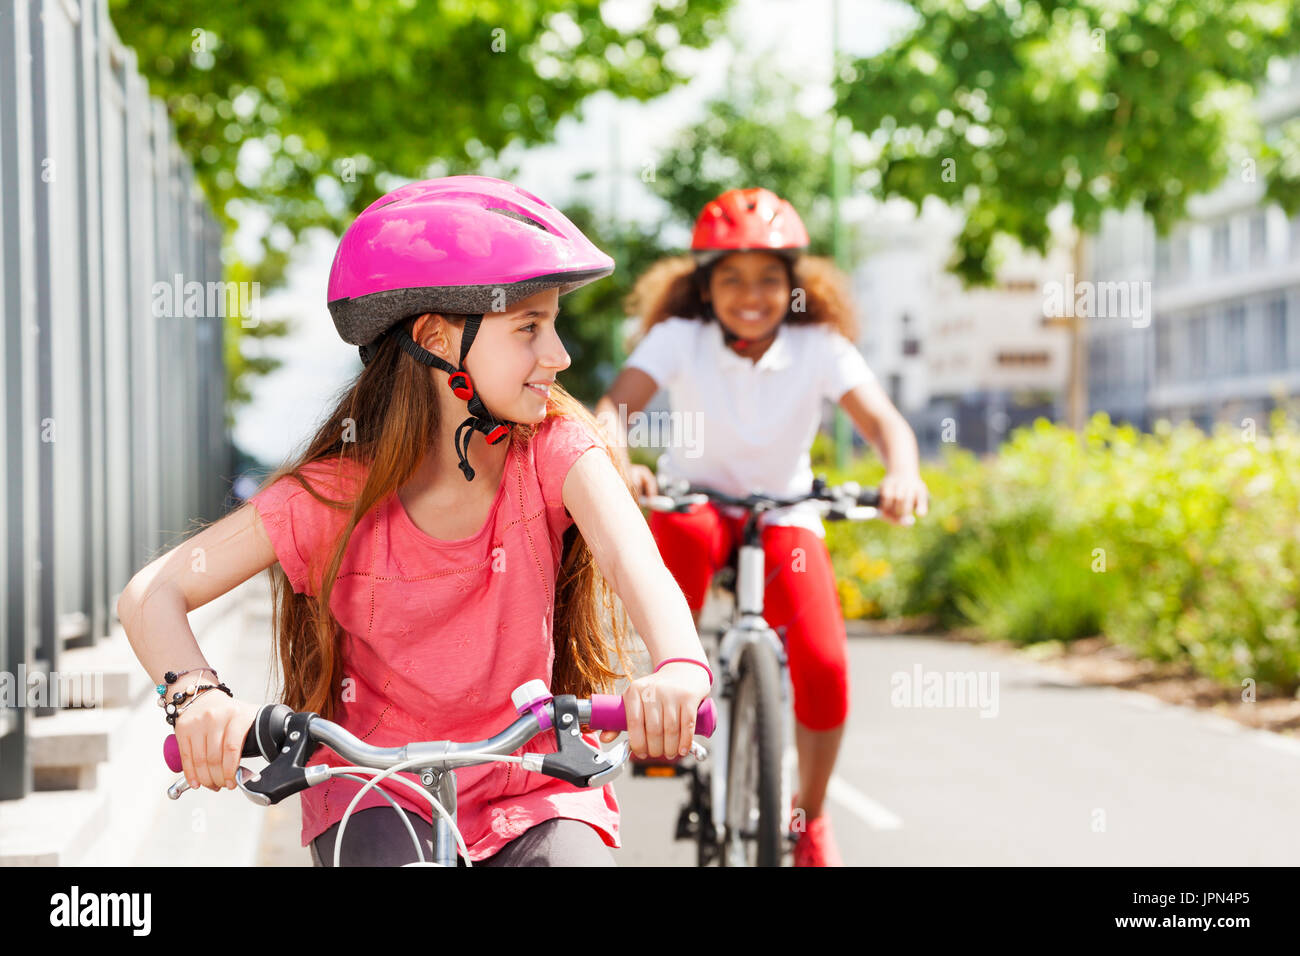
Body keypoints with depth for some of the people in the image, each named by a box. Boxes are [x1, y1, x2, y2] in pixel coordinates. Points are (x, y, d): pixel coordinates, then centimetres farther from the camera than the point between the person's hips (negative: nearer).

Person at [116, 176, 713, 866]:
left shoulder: (555, 449, -9)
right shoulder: (336, 493, -13)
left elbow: (629, 556, -29)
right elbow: (152, 592, -15)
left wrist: (680, 667, -50)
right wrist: (199, 695, -36)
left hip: (533, 790, 1)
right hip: (377, 794, -1)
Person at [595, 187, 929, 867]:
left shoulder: (819, 349, -14)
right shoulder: (680, 338, -14)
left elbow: (882, 419, -26)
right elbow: (615, 406, -27)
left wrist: (902, 473, -50)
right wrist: (617, 464, -50)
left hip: (784, 513, 1)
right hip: (695, 499, -1)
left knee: (823, 665, -20)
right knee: (686, 536, -41)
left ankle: (810, 817, 6)